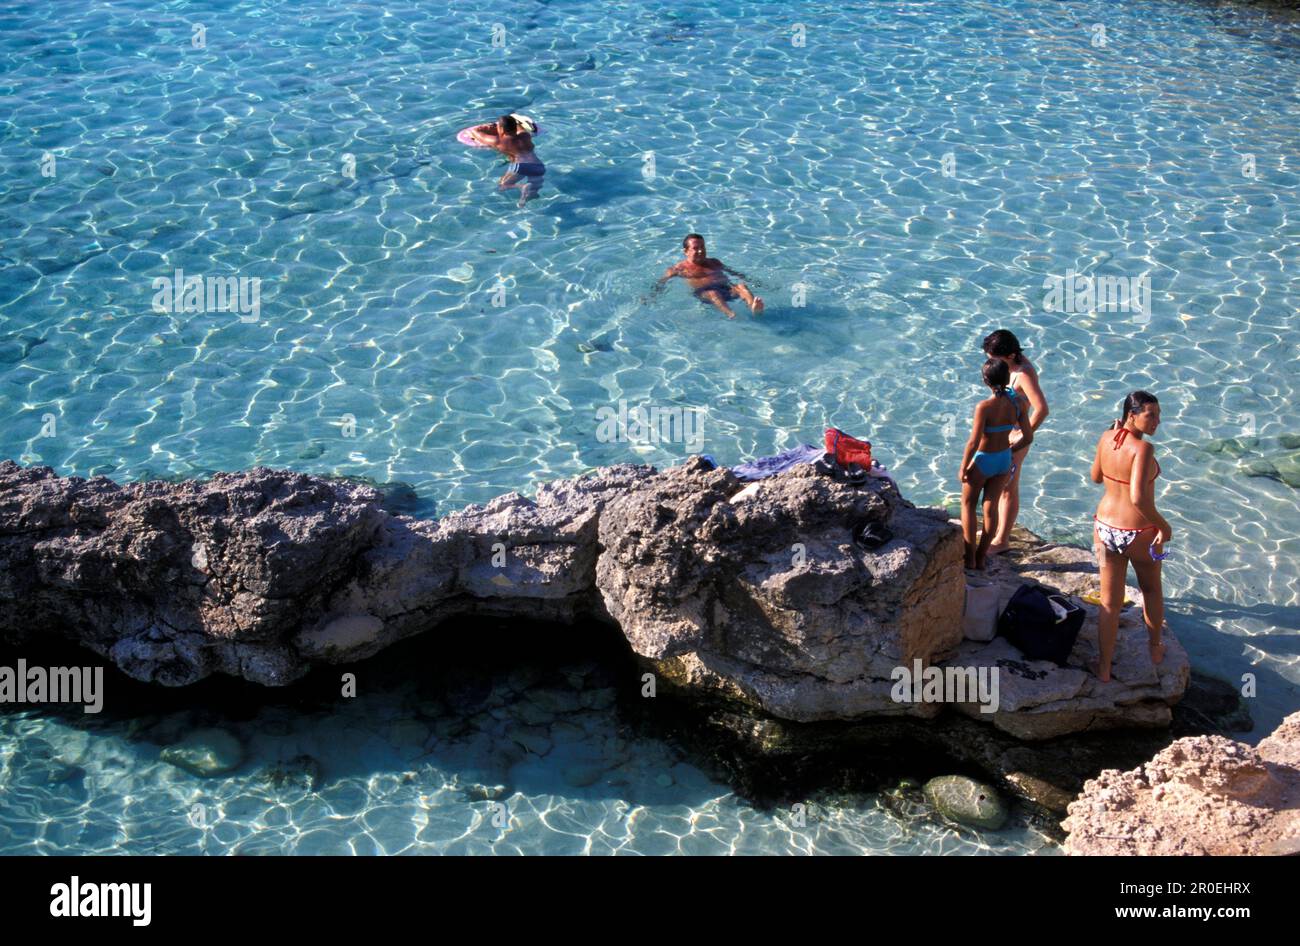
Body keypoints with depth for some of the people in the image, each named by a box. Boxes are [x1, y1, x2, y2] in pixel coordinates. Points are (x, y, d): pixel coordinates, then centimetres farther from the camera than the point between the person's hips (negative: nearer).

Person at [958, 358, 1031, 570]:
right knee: (991, 508, 17)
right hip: (1004, 461, 5)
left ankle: (970, 557, 18)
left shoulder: (984, 407, -27)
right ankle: (981, 557, 25)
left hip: (982, 461, -5)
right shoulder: (1016, 404, -11)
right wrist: (1010, 449, 14)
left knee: (968, 506, 16)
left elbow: (973, 443, -24)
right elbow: (1029, 437, -4)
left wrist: (963, 468, -11)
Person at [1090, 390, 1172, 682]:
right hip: (1139, 533, -4)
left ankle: (1104, 667, 20)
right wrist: (1163, 526, -18)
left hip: (1105, 528, 4)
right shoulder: (1143, 448, -25)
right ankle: (1155, 649, 44)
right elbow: (1138, 498, -32)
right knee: (1152, 589, 25)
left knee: (1110, 603, 14)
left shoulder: (1106, 439, -5)